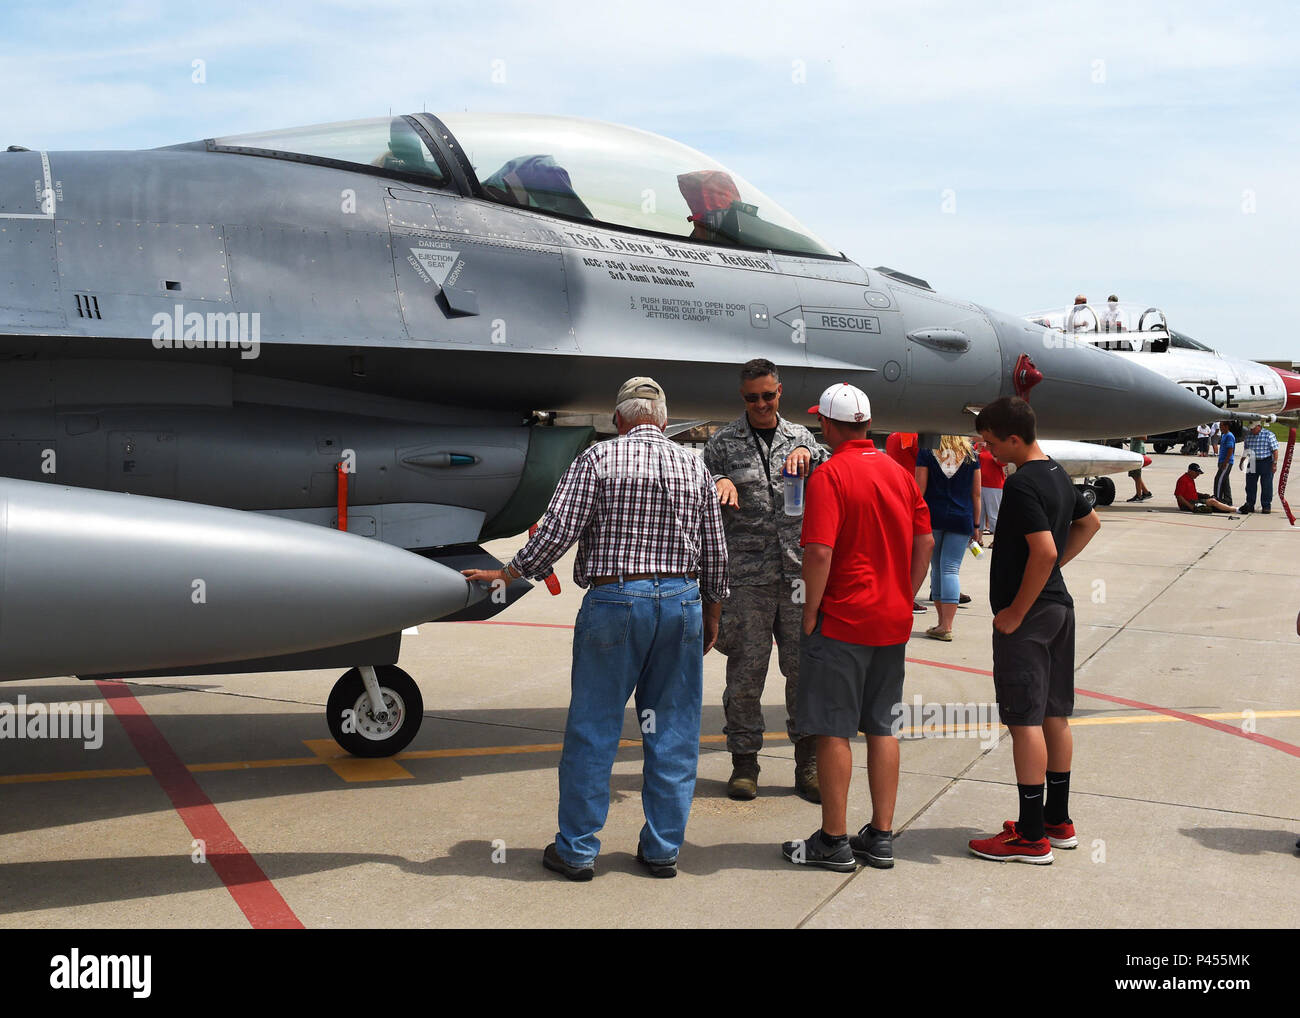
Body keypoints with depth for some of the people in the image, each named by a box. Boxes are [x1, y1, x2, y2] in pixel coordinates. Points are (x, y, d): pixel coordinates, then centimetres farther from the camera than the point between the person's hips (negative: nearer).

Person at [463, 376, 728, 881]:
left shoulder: (599, 458, -3)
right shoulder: (694, 467, 8)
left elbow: (556, 532, -10)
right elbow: (715, 553, 10)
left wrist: (505, 573, 3)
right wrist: (710, 613, 22)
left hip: (613, 599, -3)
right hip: (681, 600, 4)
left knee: (592, 731, 5)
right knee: (672, 733, 10)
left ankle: (577, 848, 13)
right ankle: (662, 848, 18)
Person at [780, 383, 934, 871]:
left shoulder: (829, 475, -13)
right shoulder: (898, 472, 8)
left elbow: (820, 552, -21)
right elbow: (925, 541, 11)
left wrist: (811, 612, -11)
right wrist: (903, 598, 16)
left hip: (842, 620, -7)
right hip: (893, 621, 7)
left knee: (834, 731, 2)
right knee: (882, 727, 13)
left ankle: (833, 841, 9)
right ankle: (881, 836, 19)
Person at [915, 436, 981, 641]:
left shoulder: (926, 453, 0)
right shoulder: (970, 455, 5)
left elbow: (919, 489, -2)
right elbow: (976, 494, 7)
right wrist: (976, 525, 13)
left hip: (933, 517, 0)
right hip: (961, 519, 0)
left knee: (936, 568, 11)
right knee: (951, 569, -2)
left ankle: (942, 623, 17)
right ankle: (946, 626, -9)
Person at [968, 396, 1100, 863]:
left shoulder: (1022, 484, -19)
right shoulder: (1058, 475, 11)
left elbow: (1044, 550, -27)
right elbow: (1089, 523, 27)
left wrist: (1015, 613, -20)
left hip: (1028, 614, -10)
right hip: (1059, 605, 10)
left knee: (1025, 720, -4)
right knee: (1054, 715, 14)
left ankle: (1031, 836, 1)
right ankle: (1058, 821, 24)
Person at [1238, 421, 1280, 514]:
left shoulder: (1269, 435, -7)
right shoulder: (1248, 436, 8)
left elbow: (1274, 450, -8)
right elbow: (1246, 451, 19)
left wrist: (1274, 464, -14)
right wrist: (1242, 461, 17)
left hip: (1266, 462, -5)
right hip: (1252, 463, 5)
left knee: (1266, 486, 1)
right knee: (1250, 485, 7)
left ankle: (1266, 506, 8)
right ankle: (1249, 505, 15)